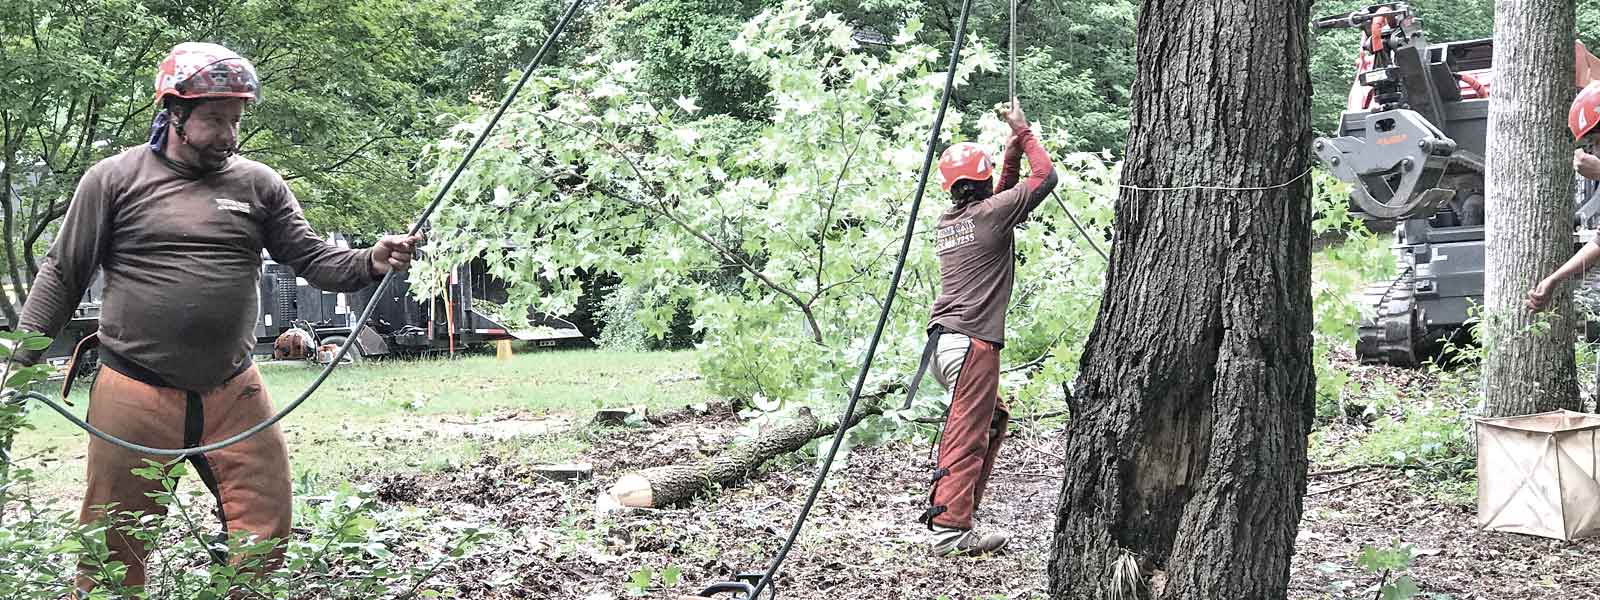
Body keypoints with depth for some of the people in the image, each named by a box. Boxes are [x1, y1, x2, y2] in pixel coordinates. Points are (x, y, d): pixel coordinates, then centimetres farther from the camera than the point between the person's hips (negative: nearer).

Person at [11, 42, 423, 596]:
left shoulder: (258, 184, 7)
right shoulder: (113, 180, -1)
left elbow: (312, 258, 3)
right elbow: (62, 276, 3)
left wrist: (369, 263, -17)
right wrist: (22, 362, -3)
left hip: (235, 394, 3)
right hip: (135, 398, -2)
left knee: (265, 533, 5)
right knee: (113, 552, 5)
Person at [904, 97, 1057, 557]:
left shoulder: (947, 222, 16)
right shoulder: (990, 214, -7)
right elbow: (1046, 177, -1)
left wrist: (1013, 150, 25)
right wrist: (1023, 132, 11)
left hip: (941, 339, 9)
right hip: (973, 340, -9)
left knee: (994, 417, 22)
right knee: (967, 435, -7)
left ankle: (961, 504, 21)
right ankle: (949, 530, -9)